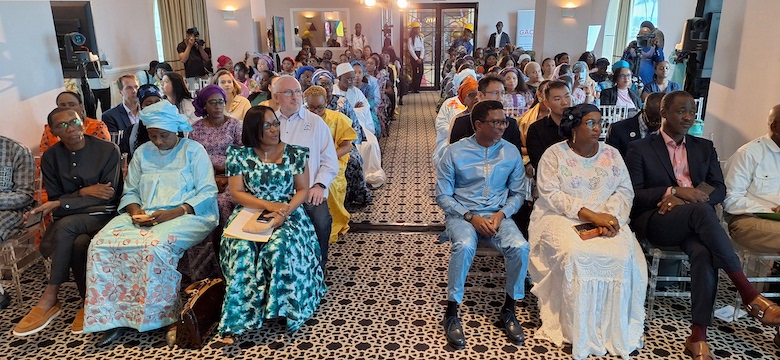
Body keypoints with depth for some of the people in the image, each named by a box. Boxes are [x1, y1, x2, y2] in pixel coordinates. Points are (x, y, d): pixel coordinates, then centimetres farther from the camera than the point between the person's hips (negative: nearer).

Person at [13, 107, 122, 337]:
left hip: (102, 215, -3)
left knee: (65, 226, -33)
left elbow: (108, 196, -12)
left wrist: (60, 204, -18)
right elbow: (55, 200, 5)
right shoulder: (50, 157, 6)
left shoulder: (108, 150, -6)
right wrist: (82, 192, -15)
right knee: (79, 243, -33)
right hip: (68, 220, 3)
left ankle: (50, 298, -22)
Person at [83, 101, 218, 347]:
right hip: (144, 217, 5)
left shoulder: (193, 150, 3)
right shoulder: (142, 153, 18)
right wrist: (135, 211, -6)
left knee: (155, 246, -36)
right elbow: (130, 191, 18)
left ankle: (158, 315, -20)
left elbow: (207, 192, -6)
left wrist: (175, 212, -18)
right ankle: (116, 315, -15)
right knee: (102, 243, -21)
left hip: (186, 215, -5)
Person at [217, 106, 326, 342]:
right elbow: (237, 193, 1)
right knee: (242, 249, -30)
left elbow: (302, 190, 2)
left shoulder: (295, 153, 4)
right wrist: (268, 205, -14)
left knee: (278, 248, -33)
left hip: (288, 213, 0)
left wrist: (284, 211, -16)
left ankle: (280, 308, -19)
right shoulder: (239, 154, 4)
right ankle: (236, 321, -26)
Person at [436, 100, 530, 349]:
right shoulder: (455, 152, -3)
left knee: (521, 247, -27)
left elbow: (518, 193, 7)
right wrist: (471, 217, -16)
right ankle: (451, 312, -16)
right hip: (462, 215, -2)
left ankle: (508, 309, -4)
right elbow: (443, 196, -3)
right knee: (465, 246, -35)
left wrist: (501, 214, -12)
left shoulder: (511, 152, 4)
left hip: (498, 216, 3)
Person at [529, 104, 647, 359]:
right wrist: (590, 215, -20)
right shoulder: (554, 154, -1)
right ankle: (577, 331, -18)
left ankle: (614, 330, -10)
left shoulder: (611, 154, 12)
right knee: (575, 254, -33)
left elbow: (625, 190, 5)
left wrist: (610, 215, -17)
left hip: (605, 218, 4)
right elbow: (550, 194, -12)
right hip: (562, 217, -3)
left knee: (621, 256, -26)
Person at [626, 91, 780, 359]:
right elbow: (634, 195, -3)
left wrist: (683, 200, -12)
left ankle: (698, 336, -30)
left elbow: (719, 190, 8)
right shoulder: (640, 148, 6)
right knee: (701, 210, -35)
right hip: (655, 221, -3)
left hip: (693, 222, 3)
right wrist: (674, 191, -17)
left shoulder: (705, 147, 19)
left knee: (704, 253, -33)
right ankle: (748, 293, -32)